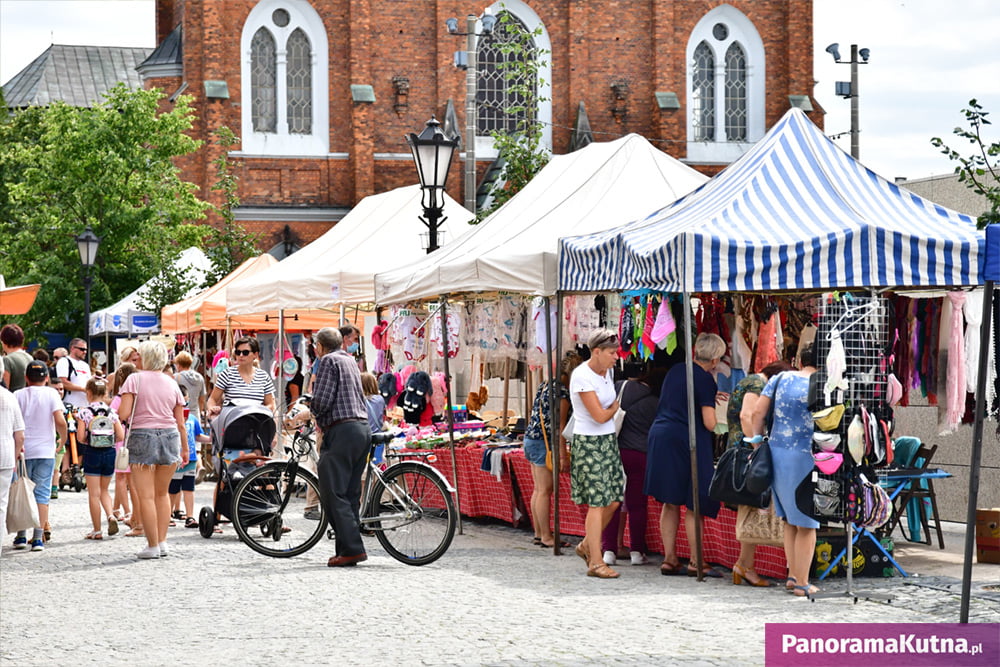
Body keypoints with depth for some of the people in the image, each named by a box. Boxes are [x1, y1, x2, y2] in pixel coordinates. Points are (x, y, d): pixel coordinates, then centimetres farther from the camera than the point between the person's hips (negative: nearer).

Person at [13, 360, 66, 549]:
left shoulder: (18, 395, 1)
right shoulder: (51, 394, -1)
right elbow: (60, 421, -11)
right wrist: (62, 440, 7)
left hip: (23, 451, 1)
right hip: (45, 451, -1)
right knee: (42, 493, 3)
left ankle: (21, 535, 13)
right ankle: (38, 537, -2)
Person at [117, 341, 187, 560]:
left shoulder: (135, 379, -2)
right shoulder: (171, 383, 10)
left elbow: (123, 414, -11)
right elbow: (181, 423, 10)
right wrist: (185, 449, 20)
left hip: (142, 437, -4)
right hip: (170, 437, 4)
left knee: (146, 496, -2)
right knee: (162, 493, 16)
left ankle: (153, 545, -3)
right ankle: (162, 542, 14)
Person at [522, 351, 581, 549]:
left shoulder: (545, 385, 14)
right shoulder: (562, 391, -14)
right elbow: (560, 425, -17)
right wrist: (563, 455, -16)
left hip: (530, 438, 10)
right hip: (544, 443, -10)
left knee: (538, 489, 13)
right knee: (545, 491, -5)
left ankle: (538, 534, 18)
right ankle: (547, 537, -3)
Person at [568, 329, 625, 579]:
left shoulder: (606, 372, 10)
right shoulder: (582, 377, -16)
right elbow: (600, 416, -17)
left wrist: (611, 409, 6)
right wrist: (616, 407, 0)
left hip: (609, 442, 8)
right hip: (589, 444, -8)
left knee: (613, 501, 6)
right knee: (597, 503, -9)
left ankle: (587, 545, 26)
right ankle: (595, 562, -4)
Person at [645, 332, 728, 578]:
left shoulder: (676, 370, 12)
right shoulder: (705, 379, -10)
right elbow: (709, 424, -14)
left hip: (660, 436, 7)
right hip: (685, 441, -7)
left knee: (670, 503, 12)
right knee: (693, 504, 0)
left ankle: (669, 559, 13)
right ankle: (696, 562, 1)